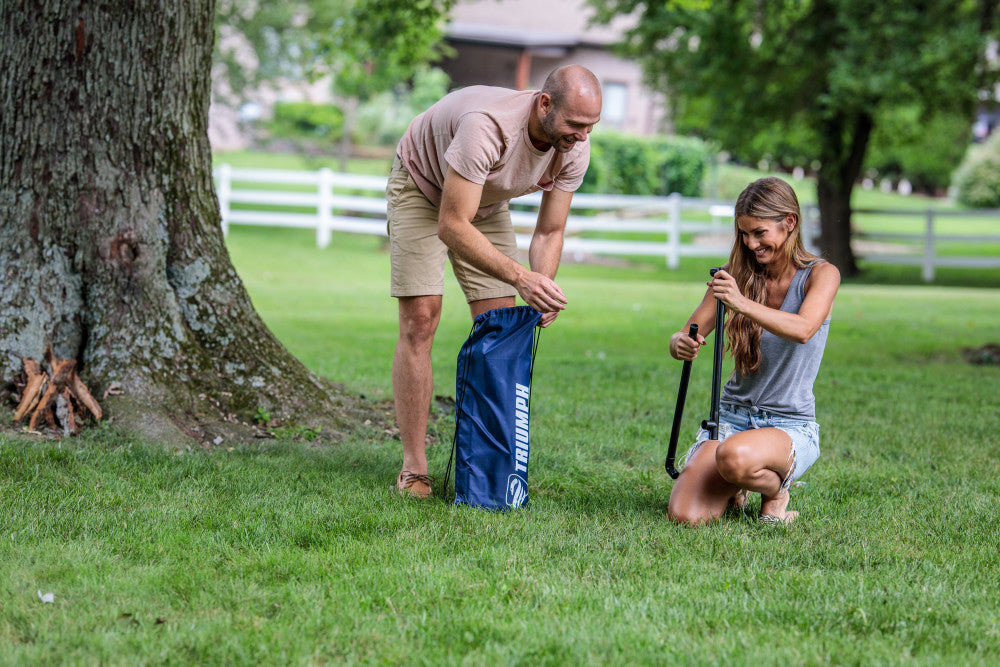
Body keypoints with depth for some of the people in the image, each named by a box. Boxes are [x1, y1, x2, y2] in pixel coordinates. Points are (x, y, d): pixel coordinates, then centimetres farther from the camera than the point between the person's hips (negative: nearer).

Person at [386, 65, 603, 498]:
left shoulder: (574, 150, -23)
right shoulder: (487, 126, -43)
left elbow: (549, 232, -12)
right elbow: (451, 226, -42)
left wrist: (542, 290, -32)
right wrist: (520, 277, -50)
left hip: (487, 202, 6)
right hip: (421, 186, -6)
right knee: (420, 322, -13)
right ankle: (413, 467, -8)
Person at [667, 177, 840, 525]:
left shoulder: (820, 274, -6)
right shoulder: (736, 275, 5)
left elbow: (803, 330, -26)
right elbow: (688, 335, 2)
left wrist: (743, 304, -42)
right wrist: (680, 344, -24)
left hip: (791, 427, -4)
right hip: (732, 416, 4)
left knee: (734, 457, -39)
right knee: (685, 516, -22)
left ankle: (777, 487, -3)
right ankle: (732, 488, 13)